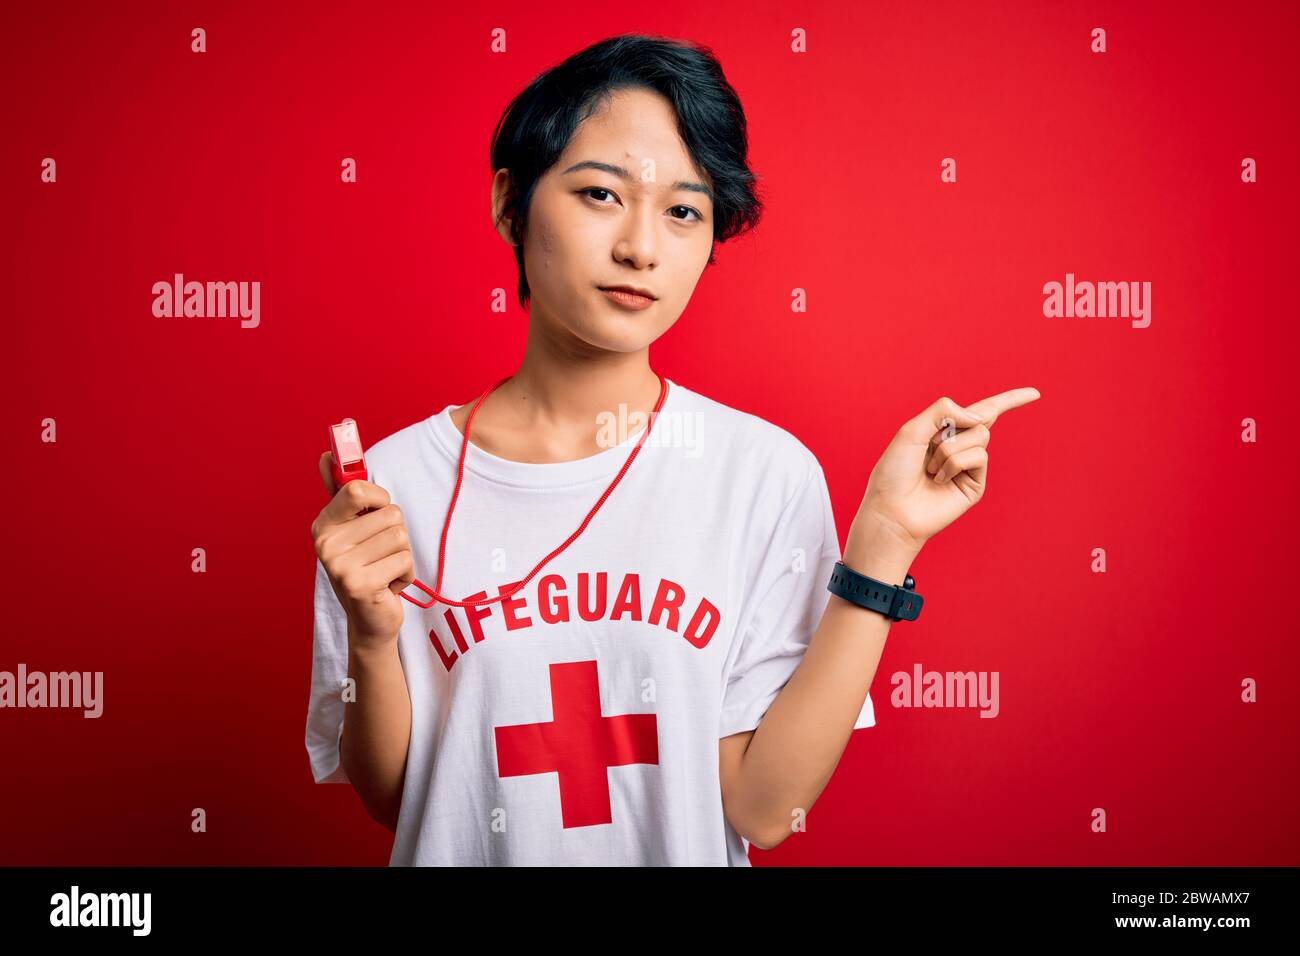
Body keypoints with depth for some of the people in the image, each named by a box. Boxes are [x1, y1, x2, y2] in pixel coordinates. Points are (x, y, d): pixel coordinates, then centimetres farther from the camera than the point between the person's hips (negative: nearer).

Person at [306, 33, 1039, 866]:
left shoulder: (767, 471, -15)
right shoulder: (394, 482, -14)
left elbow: (762, 807, -17)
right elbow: (394, 801, -7)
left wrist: (884, 544, -22)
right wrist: (373, 637, -24)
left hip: (692, 853, 0)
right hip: (465, 854, 1)